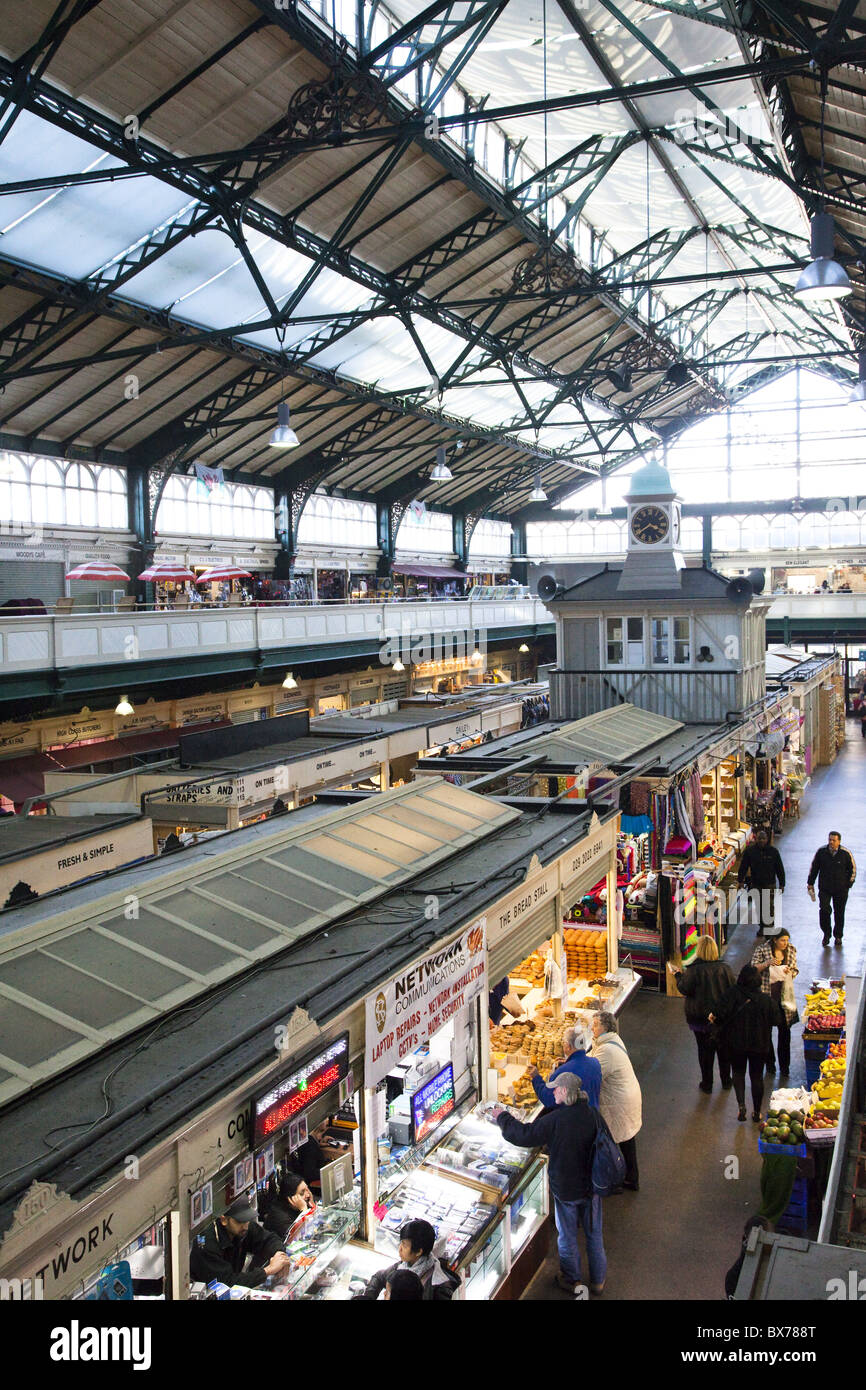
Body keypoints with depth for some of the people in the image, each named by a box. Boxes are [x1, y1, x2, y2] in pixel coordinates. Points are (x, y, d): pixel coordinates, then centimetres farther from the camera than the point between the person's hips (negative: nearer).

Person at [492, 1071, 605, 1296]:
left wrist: (502, 1117, -4)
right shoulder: (591, 1114, -11)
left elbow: (524, 1135, -19)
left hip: (565, 1188, -4)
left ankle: (572, 1280, 33)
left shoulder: (554, 1120, -26)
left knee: (567, 1235, 17)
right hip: (591, 1185, 4)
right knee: (594, 1233, 20)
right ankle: (598, 1280, 34)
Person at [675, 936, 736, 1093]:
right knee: (724, 1049, 19)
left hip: (701, 1017, -3)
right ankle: (726, 1081, 31)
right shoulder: (725, 968, -8)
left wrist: (679, 976, 0)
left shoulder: (693, 970, -17)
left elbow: (685, 989, -15)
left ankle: (707, 1083, 17)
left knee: (705, 1050, 10)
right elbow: (734, 989, -3)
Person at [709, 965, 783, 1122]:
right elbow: (776, 1018, -4)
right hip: (760, 1044, 1)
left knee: (738, 1072, 19)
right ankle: (757, 1112, 24)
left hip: (736, 1043, -1)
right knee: (757, 1076, 16)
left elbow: (722, 1013, -24)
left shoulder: (733, 994, -18)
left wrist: (715, 1019, -4)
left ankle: (741, 1104, 0)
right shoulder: (766, 999, -13)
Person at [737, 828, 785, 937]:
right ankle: (761, 927, 24)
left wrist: (782, 884, 2)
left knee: (769, 907, -6)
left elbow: (780, 869, 2)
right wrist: (740, 881, -2)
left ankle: (770, 927, 2)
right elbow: (743, 866, 2)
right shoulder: (749, 851, -3)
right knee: (759, 907, 11)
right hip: (756, 884, 2)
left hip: (770, 884, -2)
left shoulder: (773, 851, -3)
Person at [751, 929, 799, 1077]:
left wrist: (790, 972, -11)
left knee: (785, 1029, 2)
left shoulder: (791, 950, 3)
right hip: (766, 993, -2)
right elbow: (753, 970, -6)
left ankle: (784, 1065, 13)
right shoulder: (761, 950, -8)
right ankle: (769, 1063, 23)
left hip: (784, 994, 2)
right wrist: (767, 963, -22)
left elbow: (795, 971, 12)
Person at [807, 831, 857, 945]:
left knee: (839, 913, 8)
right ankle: (826, 934, 4)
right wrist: (810, 883, 8)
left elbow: (852, 870, 5)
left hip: (841, 889, 0)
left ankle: (838, 936, 27)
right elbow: (814, 868, 8)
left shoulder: (846, 853, -9)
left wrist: (848, 885, 4)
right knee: (824, 909, -13)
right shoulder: (821, 852, -5)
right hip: (824, 888, 0)